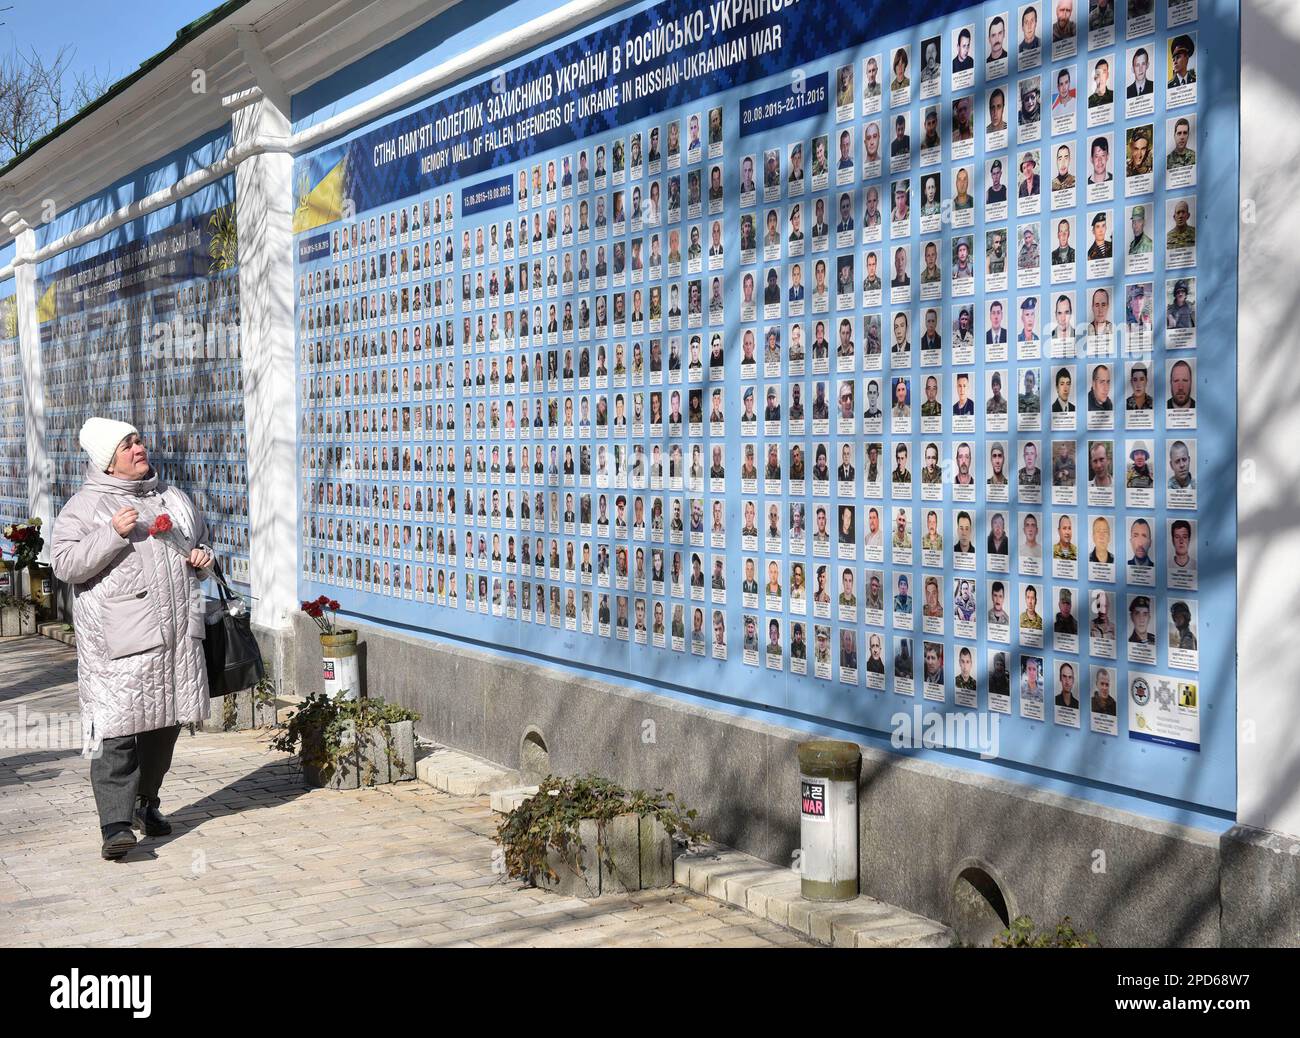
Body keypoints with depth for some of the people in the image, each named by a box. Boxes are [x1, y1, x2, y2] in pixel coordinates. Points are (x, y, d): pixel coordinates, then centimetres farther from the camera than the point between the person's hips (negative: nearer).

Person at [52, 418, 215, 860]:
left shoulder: (173, 497, 16)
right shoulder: (85, 506, -2)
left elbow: (200, 539, 29)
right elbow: (65, 563, -10)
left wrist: (203, 556, 7)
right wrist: (112, 534, -20)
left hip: (177, 633, 6)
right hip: (119, 641, -6)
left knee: (165, 722, 13)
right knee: (117, 728, -11)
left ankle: (147, 803, 30)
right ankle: (115, 824, -10)